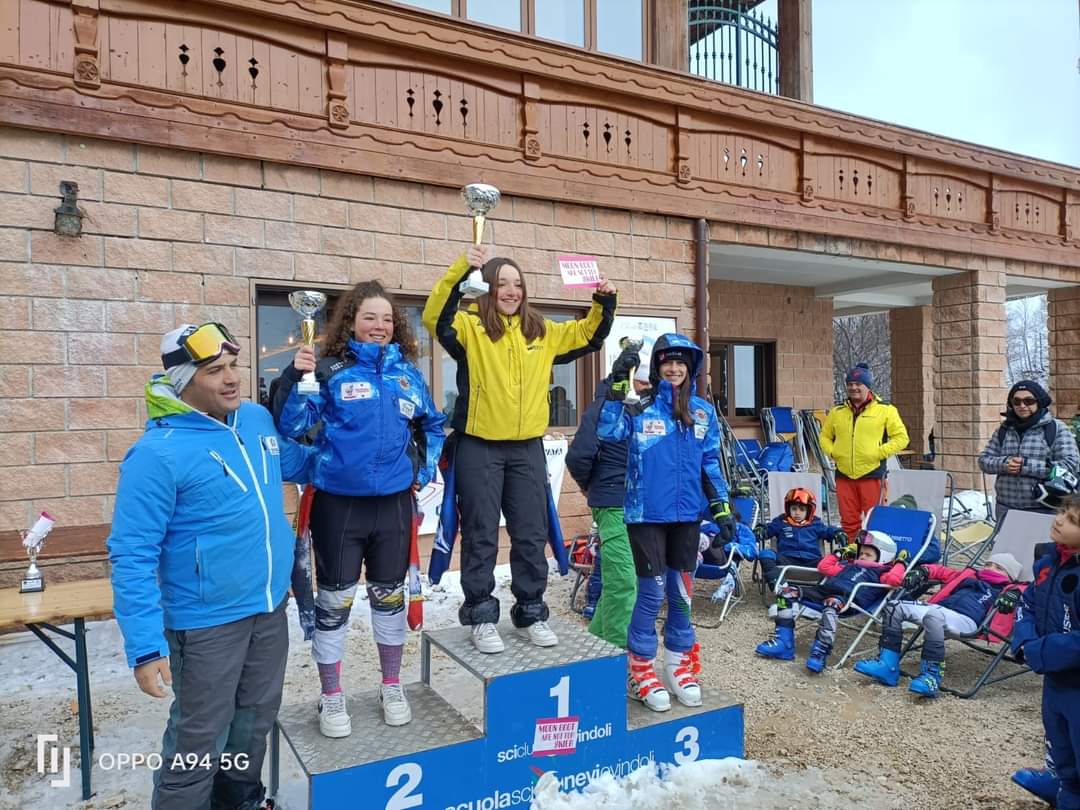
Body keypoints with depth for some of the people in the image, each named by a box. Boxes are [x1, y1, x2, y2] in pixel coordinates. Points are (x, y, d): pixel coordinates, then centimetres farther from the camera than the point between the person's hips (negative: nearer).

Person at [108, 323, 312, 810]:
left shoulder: (258, 418, 0)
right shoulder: (158, 454, -20)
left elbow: (291, 461, 22)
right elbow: (132, 557, -19)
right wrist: (145, 646, -22)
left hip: (270, 608, 7)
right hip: (208, 622, -7)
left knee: (256, 721, 23)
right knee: (199, 741, 8)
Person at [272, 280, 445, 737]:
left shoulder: (407, 372, 5)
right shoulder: (330, 370, -6)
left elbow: (432, 425, 18)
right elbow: (292, 426, -10)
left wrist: (425, 469, 9)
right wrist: (295, 377, -23)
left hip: (394, 502, 3)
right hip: (339, 503, -3)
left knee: (390, 595, 16)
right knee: (335, 600, 8)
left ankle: (392, 686, 34)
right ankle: (331, 697, 27)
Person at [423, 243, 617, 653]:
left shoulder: (542, 332, 9)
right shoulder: (471, 327, -5)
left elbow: (587, 335, 19)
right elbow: (434, 317, -23)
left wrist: (603, 304, 2)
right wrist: (461, 269, -33)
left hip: (528, 448, 4)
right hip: (479, 448, -4)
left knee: (531, 535, 11)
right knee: (480, 536, 4)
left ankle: (531, 613, 25)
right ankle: (481, 616, 17)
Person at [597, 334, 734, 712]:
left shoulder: (703, 412, 8)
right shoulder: (639, 408, -3)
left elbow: (711, 464, 13)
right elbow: (608, 432, -20)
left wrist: (721, 507, 8)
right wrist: (618, 386, -23)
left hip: (687, 514, 4)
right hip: (647, 514, -4)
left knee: (682, 592, 11)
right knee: (651, 592, 0)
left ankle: (679, 667, 27)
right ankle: (640, 670, 16)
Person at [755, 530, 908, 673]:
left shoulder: (880, 572, 16)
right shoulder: (850, 565, 35)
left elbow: (894, 580, -7)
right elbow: (824, 567, 41)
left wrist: (899, 563, 6)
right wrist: (839, 553, 41)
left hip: (849, 597, -7)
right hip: (825, 590, 7)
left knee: (831, 604, -44)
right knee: (788, 592, -11)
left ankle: (821, 651, -41)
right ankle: (783, 641, -16)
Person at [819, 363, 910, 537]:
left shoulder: (885, 410, 3)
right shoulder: (837, 412, 13)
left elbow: (901, 437, 2)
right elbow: (825, 436, 23)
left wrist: (879, 453, -10)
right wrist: (832, 452, 4)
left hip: (872, 474, -3)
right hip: (844, 475, 4)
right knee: (848, 522, 8)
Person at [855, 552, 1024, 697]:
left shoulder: (1005, 588, 21)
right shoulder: (970, 575, 36)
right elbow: (943, 571, 35)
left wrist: (1013, 593, -18)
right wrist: (922, 571, 16)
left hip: (966, 619, -7)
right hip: (940, 609, 7)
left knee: (933, 616, -38)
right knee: (895, 607, -8)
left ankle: (931, 676, -37)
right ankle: (887, 665, -11)